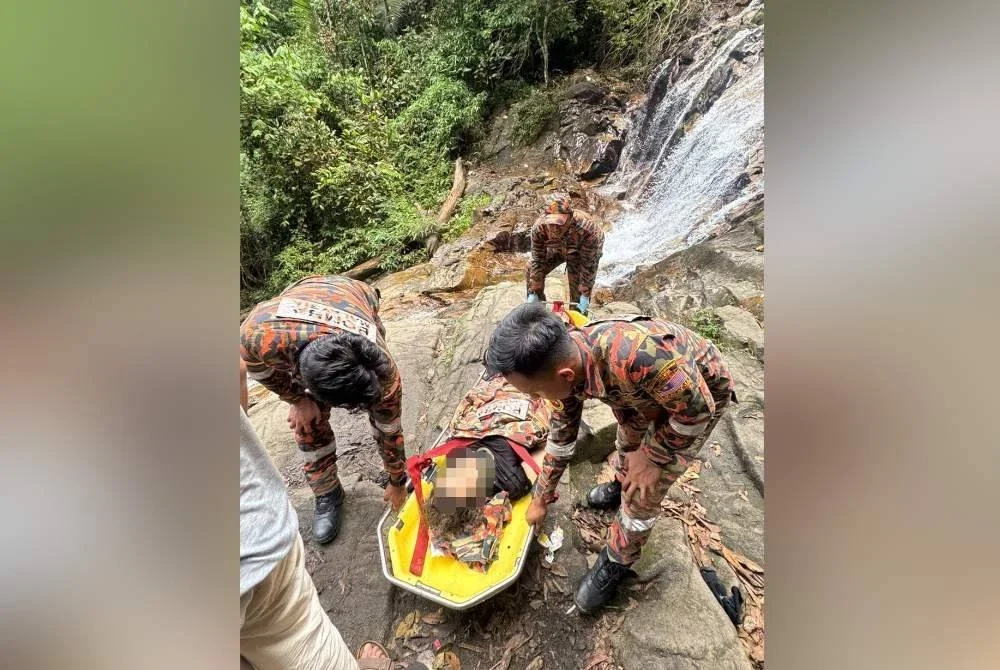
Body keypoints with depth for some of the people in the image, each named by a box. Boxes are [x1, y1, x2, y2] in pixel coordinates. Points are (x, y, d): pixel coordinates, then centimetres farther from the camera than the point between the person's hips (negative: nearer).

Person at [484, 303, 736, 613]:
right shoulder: (567, 359, -20)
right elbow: (561, 434, -4)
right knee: (628, 441, 28)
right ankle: (621, 486, 59)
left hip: (700, 396, -6)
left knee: (641, 494, -3)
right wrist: (541, 498, 6)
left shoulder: (632, 356, -47)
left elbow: (697, 409, -30)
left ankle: (616, 563, 23)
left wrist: (652, 455, -17)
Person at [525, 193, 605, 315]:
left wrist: (585, 295, -28)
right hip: (559, 249, 3)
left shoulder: (586, 228, -44)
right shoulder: (539, 227, -36)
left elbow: (589, 264, -32)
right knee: (532, 268, -7)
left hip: (586, 249, -3)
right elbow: (538, 261, -24)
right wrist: (533, 292, -21)